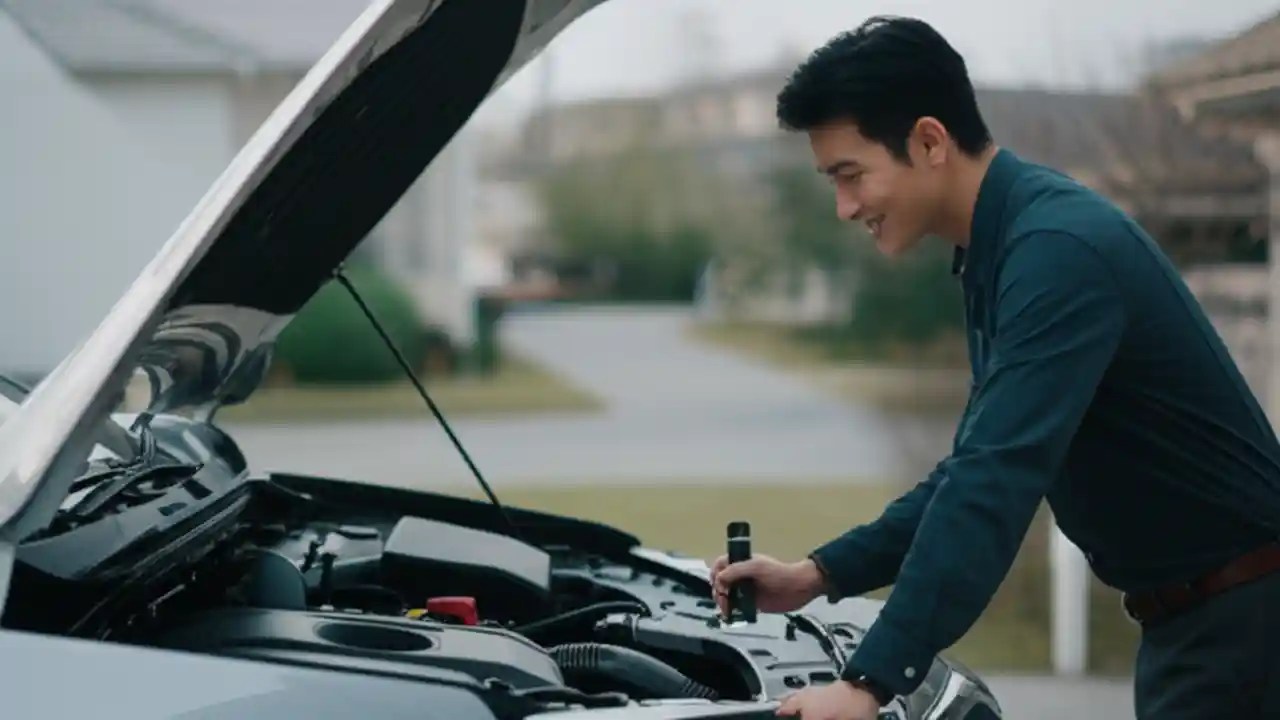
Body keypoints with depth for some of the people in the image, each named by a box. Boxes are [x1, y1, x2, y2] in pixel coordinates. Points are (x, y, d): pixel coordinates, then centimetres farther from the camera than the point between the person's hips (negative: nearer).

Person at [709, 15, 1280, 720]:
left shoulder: (1058, 251, -23)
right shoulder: (999, 252, 9)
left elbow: (1000, 482, -31)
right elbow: (977, 468, 17)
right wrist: (820, 575, 9)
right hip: (1185, 616, 10)